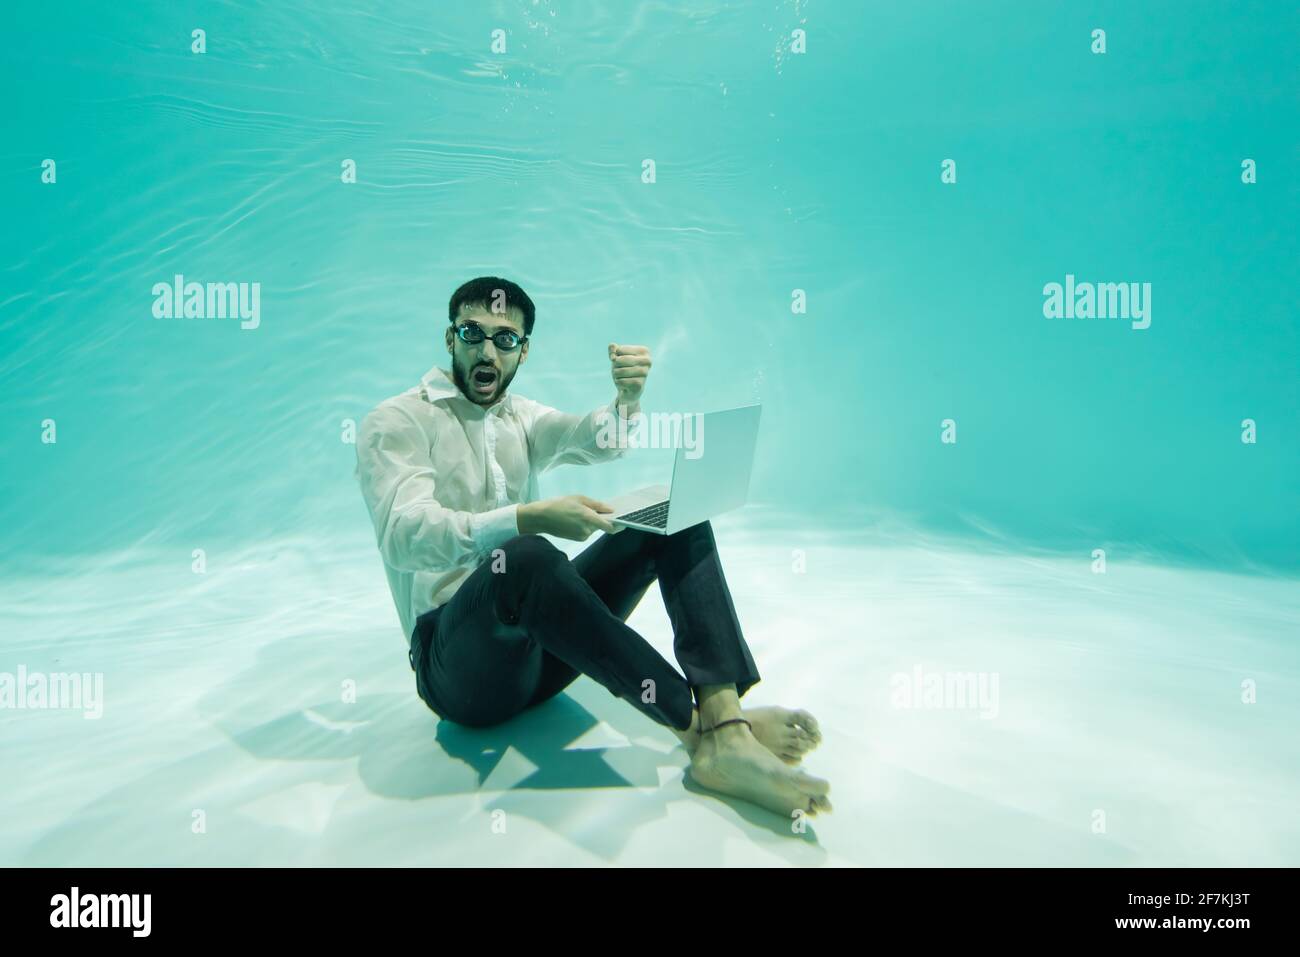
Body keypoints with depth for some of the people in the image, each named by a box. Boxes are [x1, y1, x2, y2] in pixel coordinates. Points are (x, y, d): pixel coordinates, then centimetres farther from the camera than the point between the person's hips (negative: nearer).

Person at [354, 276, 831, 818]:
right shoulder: (395, 422, -3)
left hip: (539, 642, 6)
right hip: (457, 660, -6)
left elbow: (598, 440, -6)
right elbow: (404, 535, -22)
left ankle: (728, 733, -28)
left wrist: (628, 398, -30)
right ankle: (698, 727, -28)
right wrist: (530, 518, -37)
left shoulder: (521, 417, 14)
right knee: (524, 558, -38)